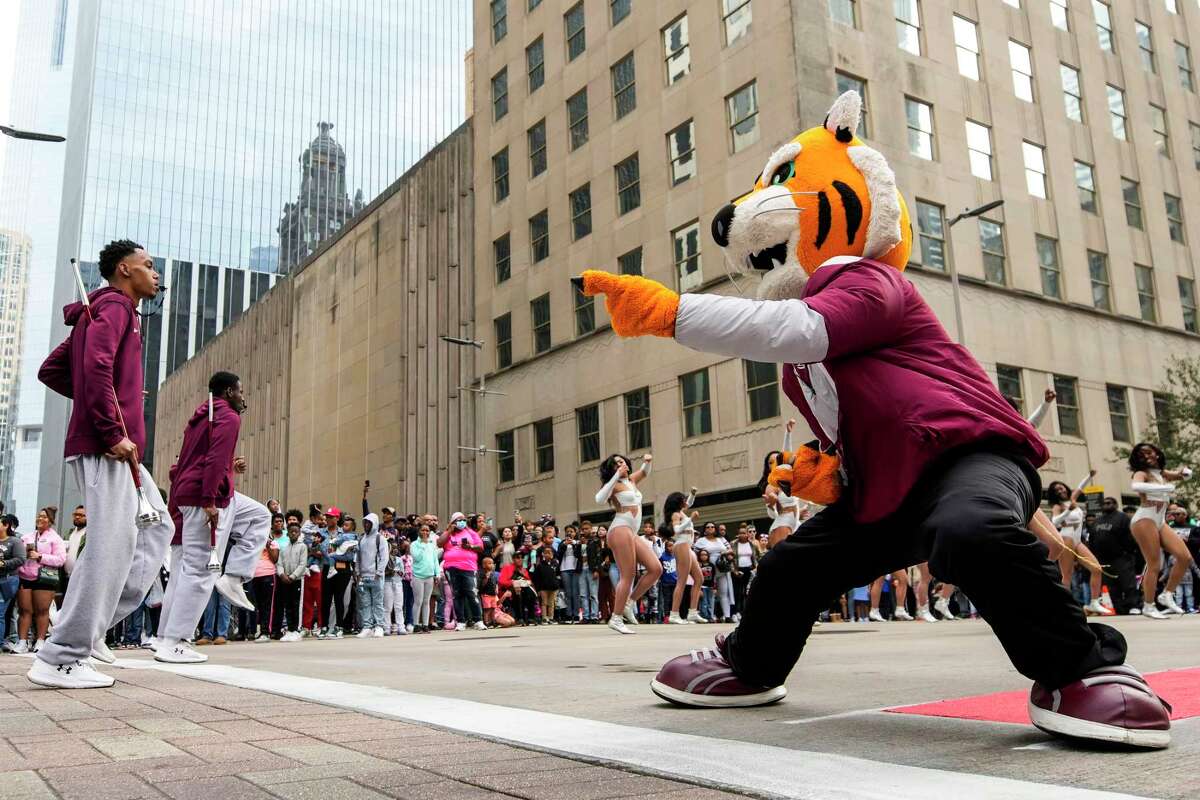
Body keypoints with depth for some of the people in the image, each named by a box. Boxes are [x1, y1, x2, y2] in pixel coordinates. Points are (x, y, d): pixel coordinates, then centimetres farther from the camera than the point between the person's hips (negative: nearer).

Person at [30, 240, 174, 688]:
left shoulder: (98, 313, 25)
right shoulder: (114, 305, -5)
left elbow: (50, 371, 28)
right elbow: (96, 366, -22)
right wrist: (113, 430, -23)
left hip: (106, 444, 11)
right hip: (106, 445, -11)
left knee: (156, 527, 14)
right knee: (113, 545, -12)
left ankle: (90, 626, 8)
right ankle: (61, 659, -9)